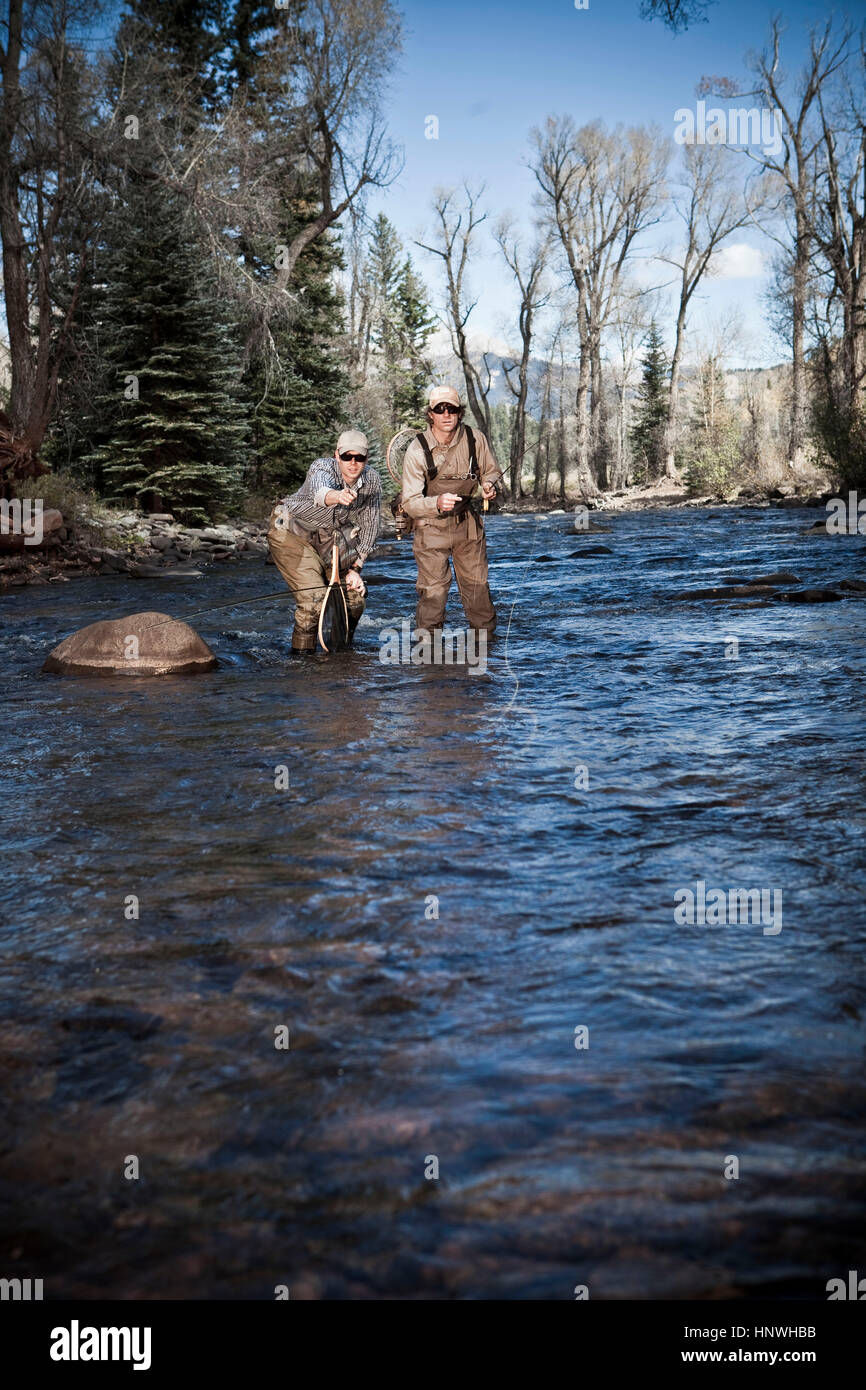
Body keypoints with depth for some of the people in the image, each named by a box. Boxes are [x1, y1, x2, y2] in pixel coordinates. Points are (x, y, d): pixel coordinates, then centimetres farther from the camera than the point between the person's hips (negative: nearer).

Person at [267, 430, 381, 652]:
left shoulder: (371, 481, -15)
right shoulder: (322, 469, -30)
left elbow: (369, 526, -6)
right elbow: (319, 491, -55)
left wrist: (354, 568, -11)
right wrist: (336, 496, -78)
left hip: (329, 537, 6)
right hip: (292, 533, -6)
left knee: (355, 596, 3)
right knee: (314, 599, -21)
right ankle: (302, 652, -2)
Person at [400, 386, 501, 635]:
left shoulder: (475, 439, -9)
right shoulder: (417, 451, -17)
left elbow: (492, 471, 11)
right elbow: (410, 503, -20)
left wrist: (489, 485, -13)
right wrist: (437, 503, -40)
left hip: (468, 524, 3)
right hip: (431, 527, -3)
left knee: (477, 586, 9)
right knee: (433, 592, -4)